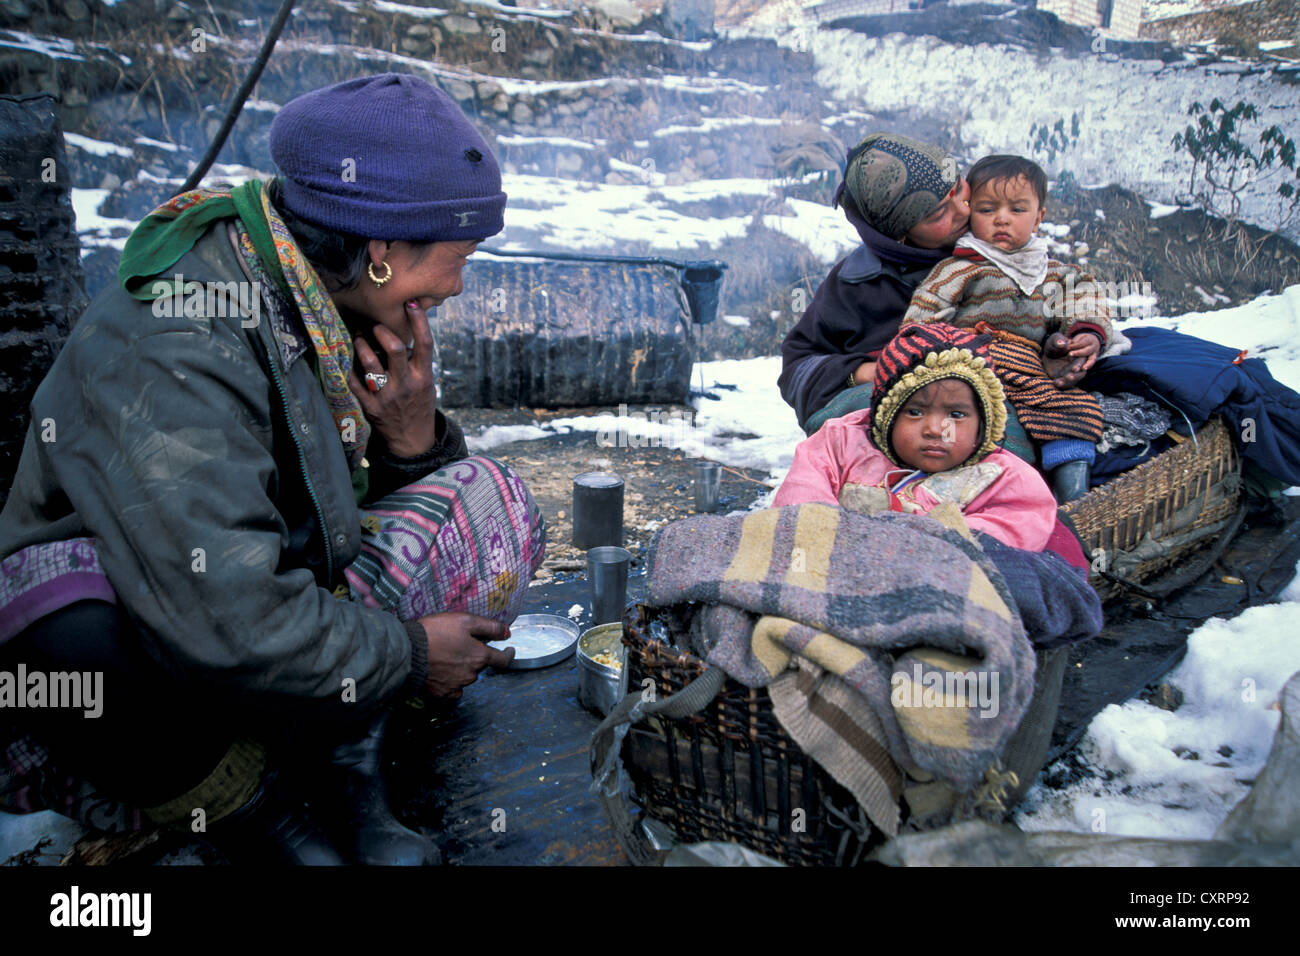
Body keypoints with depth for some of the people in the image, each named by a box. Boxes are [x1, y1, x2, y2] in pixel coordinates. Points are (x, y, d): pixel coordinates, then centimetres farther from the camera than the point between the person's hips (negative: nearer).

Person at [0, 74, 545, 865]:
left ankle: (339, 770, -6)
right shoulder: (172, 345, -31)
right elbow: (227, 625, -38)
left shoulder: (341, 304, -6)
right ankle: (240, 806, -8)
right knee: (95, 650, -42)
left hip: (277, 590, 6)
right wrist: (411, 652, -24)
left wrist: (413, 439, -21)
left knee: (492, 505, -8)